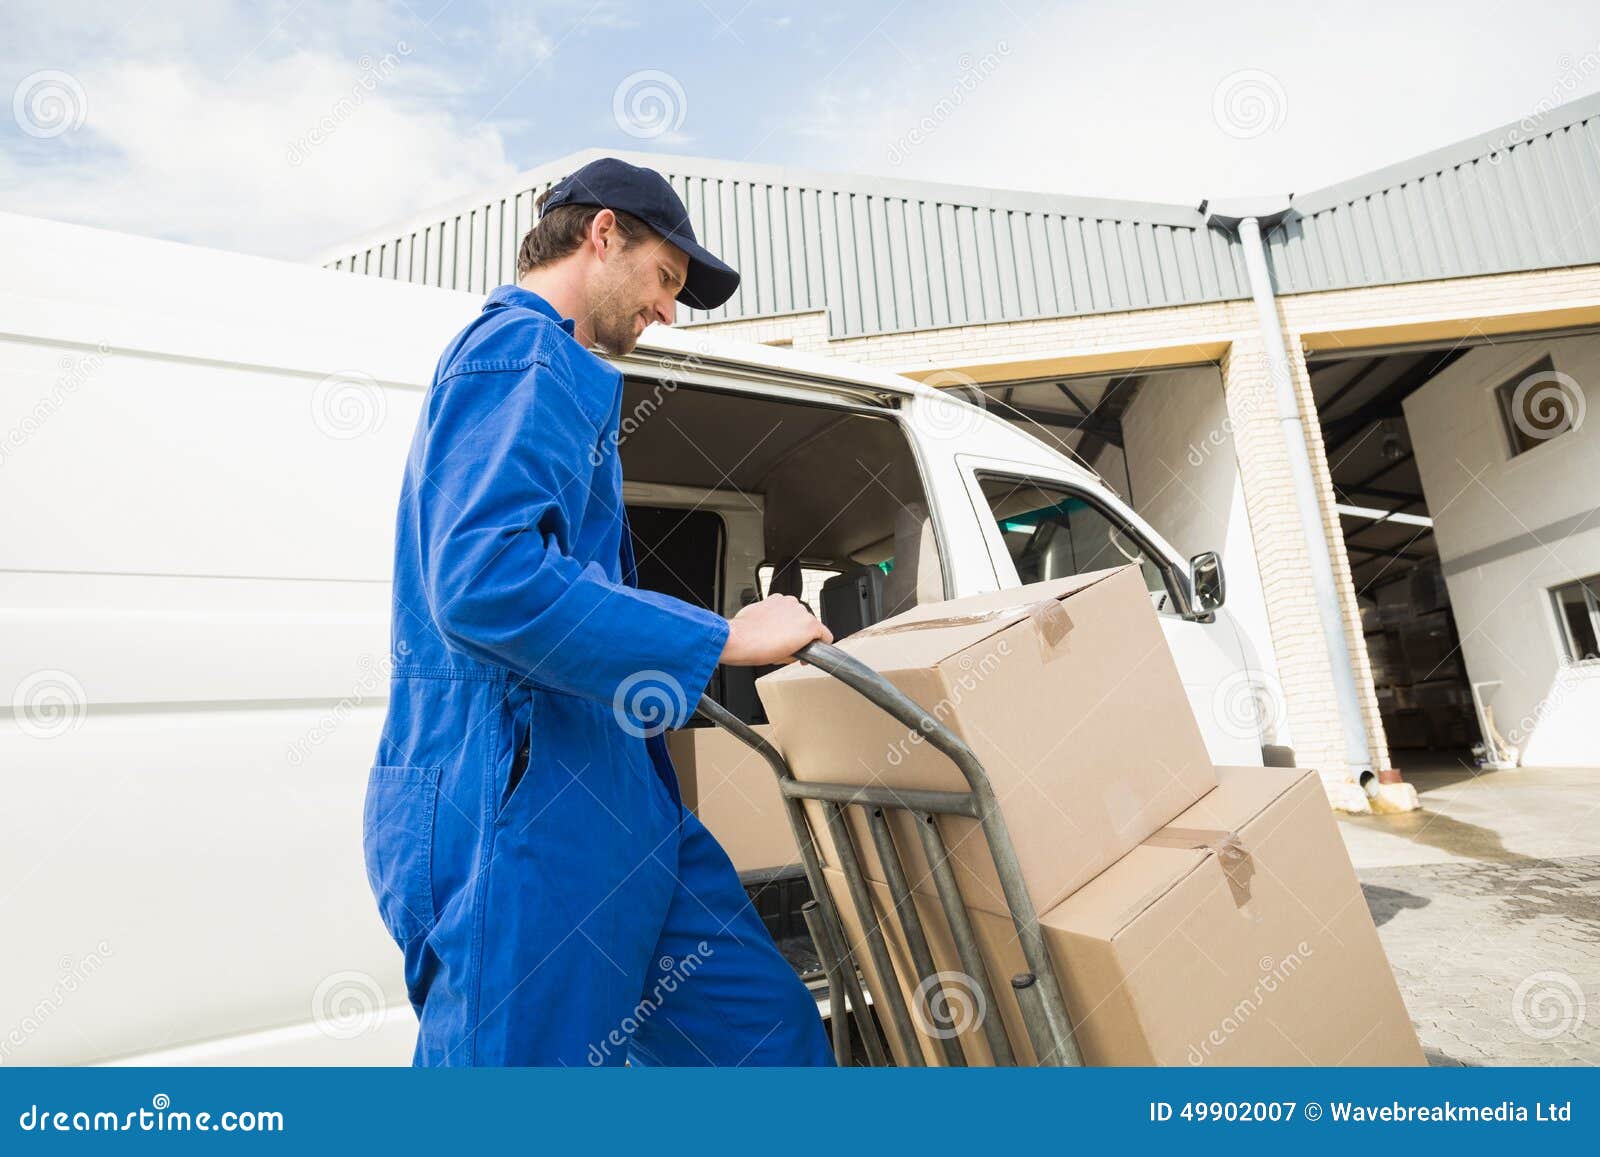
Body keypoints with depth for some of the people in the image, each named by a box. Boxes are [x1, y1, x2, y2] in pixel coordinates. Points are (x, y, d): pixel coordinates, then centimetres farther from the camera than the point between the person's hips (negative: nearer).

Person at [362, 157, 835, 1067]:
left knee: (771, 1032, 12)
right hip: (516, 809, -10)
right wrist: (722, 637, -20)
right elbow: (483, 580, -26)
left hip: (601, 803, 10)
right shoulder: (522, 354, -10)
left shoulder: (553, 367, 24)